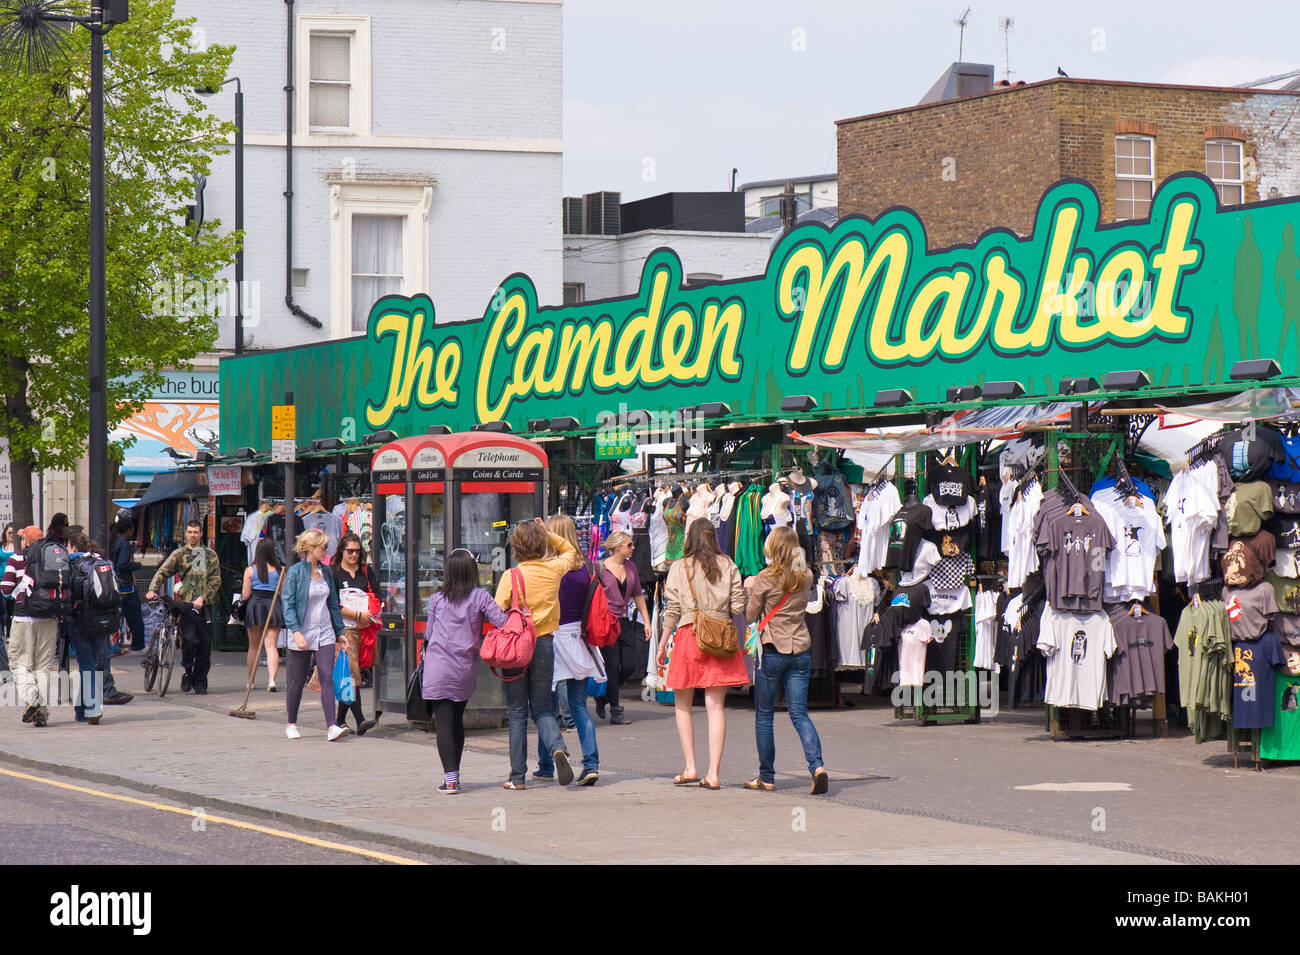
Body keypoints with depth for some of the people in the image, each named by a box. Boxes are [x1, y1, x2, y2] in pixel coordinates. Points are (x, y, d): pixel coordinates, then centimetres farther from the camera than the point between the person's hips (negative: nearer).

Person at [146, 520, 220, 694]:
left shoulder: (210, 555, 13)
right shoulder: (178, 554, 11)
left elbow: (216, 581, 6)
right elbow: (162, 572, 2)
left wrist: (203, 598, -9)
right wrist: (152, 590, -16)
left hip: (204, 606, 2)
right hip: (184, 603, -2)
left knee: (205, 643, 0)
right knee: (189, 638, -19)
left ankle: (200, 680, 15)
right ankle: (187, 672, 4)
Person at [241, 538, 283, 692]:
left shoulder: (250, 570, -3)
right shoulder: (280, 570, -1)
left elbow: (245, 595, -3)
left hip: (255, 606, 0)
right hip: (274, 607, 0)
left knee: (254, 646, 14)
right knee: (271, 645, -2)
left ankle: (251, 680, 24)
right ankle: (272, 679, -20)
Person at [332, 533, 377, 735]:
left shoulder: (365, 571, 14)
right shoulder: (333, 572, -1)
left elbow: (377, 597, 12)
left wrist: (369, 616, -5)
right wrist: (359, 615, -14)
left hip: (364, 626, 5)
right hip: (344, 627, -5)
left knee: (349, 674, 7)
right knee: (351, 671, -15)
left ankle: (340, 719, 16)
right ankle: (360, 720, -24)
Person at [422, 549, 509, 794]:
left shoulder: (437, 599, 3)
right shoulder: (480, 597, -1)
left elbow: (428, 634, 10)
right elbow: (503, 623, -11)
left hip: (439, 668, -2)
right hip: (466, 670, 2)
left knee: (443, 721, -4)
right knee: (458, 720, 18)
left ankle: (450, 779, -14)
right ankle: (454, 774, 26)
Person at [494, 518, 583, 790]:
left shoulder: (511, 577, -11)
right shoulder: (554, 569, 0)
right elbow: (570, 552, 23)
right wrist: (547, 534, 15)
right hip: (544, 645, 3)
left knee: (517, 712, 6)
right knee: (542, 707, 13)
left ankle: (517, 776, 7)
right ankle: (557, 748, -17)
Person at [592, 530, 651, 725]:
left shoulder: (631, 566, 11)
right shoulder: (601, 568, -7)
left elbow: (638, 595, 17)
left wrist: (646, 621, 13)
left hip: (624, 622, 6)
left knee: (630, 666, 0)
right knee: (613, 666, -5)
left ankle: (603, 695, 23)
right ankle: (615, 711, 3)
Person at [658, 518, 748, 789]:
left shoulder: (679, 567, 0)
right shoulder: (727, 566, 3)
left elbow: (672, 609, -2)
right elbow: (739, 606, 0)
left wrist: (662, 644, 6)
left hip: (689, 635, -1)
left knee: (682, 705, 12)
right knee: (715, 706, 1)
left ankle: (690, 767, 4)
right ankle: (713, 774, -5)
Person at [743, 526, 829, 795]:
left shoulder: (766, 578, -10)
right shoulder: (806, 577, 4)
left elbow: (750, 616, -1)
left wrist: (750, 589, 14)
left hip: (773, 651, -4)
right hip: (801, 651, 4)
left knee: (764, 715, 8)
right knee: (799, 713, 3)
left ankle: (766, 777, 11)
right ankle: (817, 765, -18)